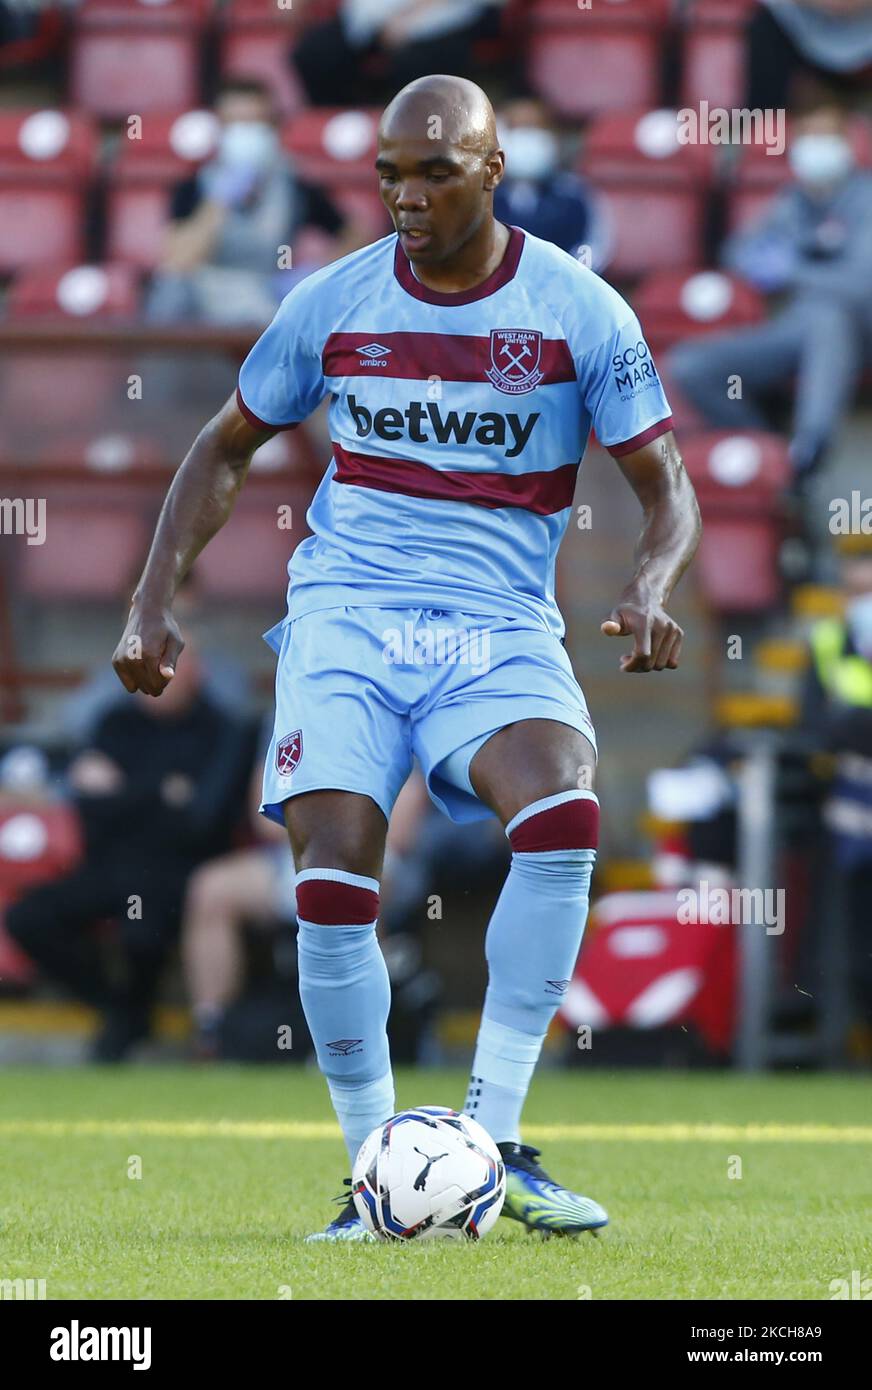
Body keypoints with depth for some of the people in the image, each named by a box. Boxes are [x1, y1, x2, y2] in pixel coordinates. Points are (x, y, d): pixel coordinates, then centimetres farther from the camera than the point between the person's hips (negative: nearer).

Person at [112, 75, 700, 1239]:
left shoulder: (580, 310, -1)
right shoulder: (334, 302, 5)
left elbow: (667, 488, 4)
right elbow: (226, 450, 18)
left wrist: (650, 590, -17)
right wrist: (154, 602, 6)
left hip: (501, 631, -1)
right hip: (347, 618, 1)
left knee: (565, 816, -30)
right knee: (334, 887, -20)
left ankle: (493, 1139, -20)